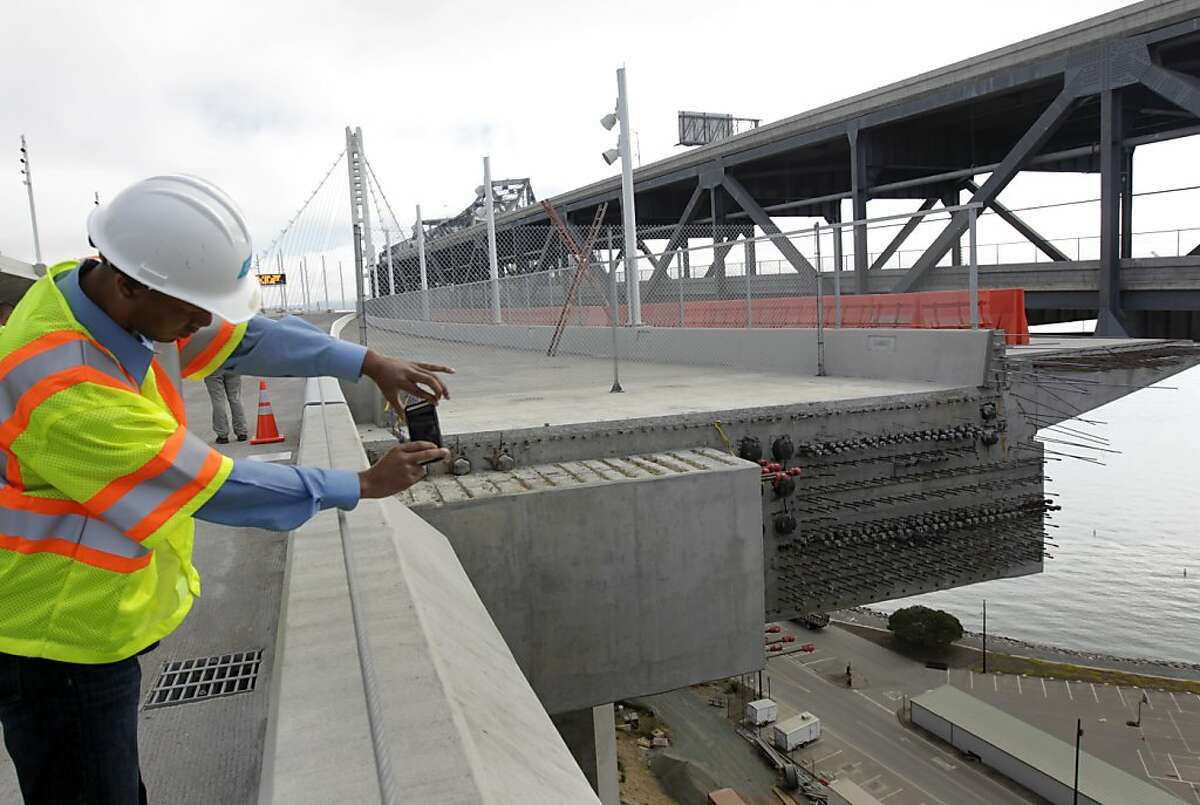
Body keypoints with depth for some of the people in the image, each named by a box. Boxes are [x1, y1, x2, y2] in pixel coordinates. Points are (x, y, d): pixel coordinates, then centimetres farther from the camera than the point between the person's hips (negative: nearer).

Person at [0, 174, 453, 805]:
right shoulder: (68, 394, -34)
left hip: (93, 617, 8)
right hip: (60, 643, -8)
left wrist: (368, 364, -8)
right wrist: (362, 485, -18)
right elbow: (214, 489, -26)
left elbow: (244, 339, -2)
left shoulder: (95, 288, -9)